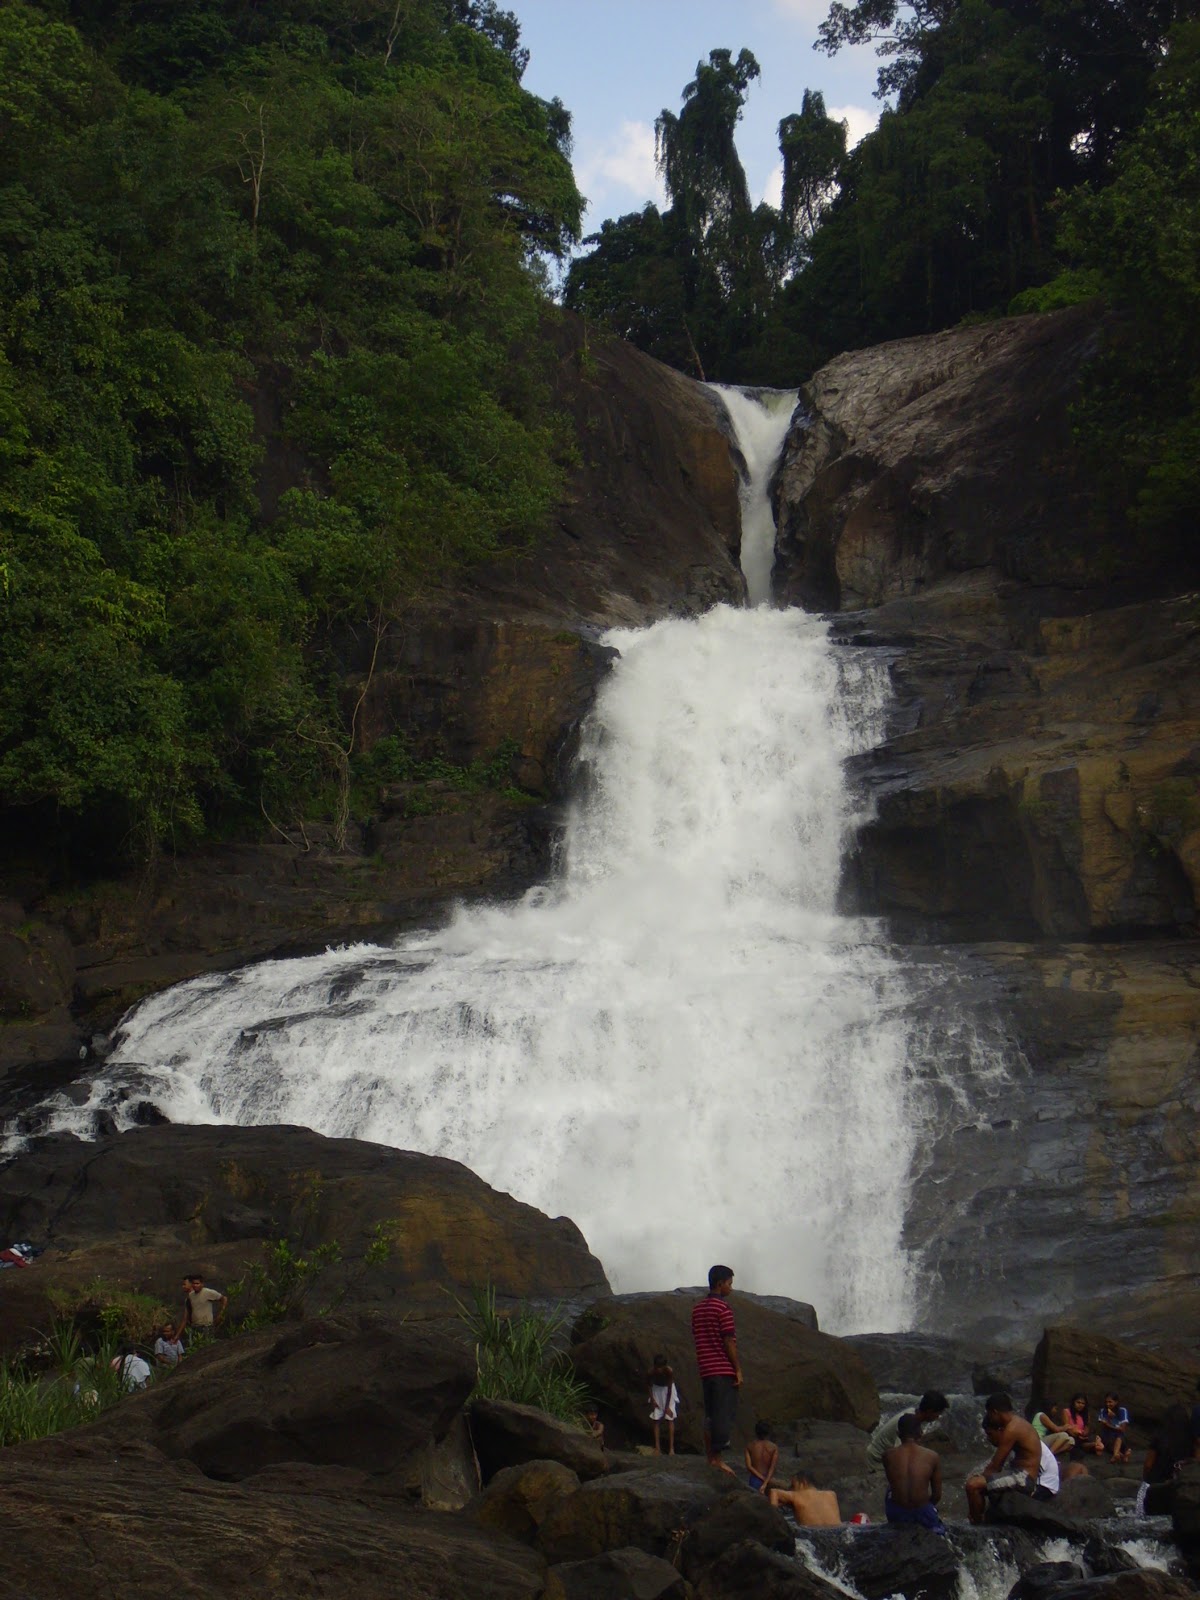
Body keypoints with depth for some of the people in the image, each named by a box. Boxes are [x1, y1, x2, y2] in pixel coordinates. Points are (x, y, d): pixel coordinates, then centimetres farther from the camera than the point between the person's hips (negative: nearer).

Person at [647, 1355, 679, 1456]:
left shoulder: (669, 1371, -33)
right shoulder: (651, 1372, -28)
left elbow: (669, 1389, -24)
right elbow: (649, 1385, -7)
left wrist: (667, 1406, -21)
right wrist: (652, 1399, -10)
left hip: (667, 1390, -1)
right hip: (656, 1389, 1)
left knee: (670, 1419, -8)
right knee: (656, 1419, -4)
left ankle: (671, 1447, -8)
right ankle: (657, 1447, -2)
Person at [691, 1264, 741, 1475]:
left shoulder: (697, 1308, 14)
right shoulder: (723, 1308, -11)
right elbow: (729, 1342, -14)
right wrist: (738, 1369, -10)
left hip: (705, 1369, 8)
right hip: (724, 1369, -8)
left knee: (710, 1414, 12)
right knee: (725, 1414, -5)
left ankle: (710, 1456, 14)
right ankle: (717, 1458, -6)